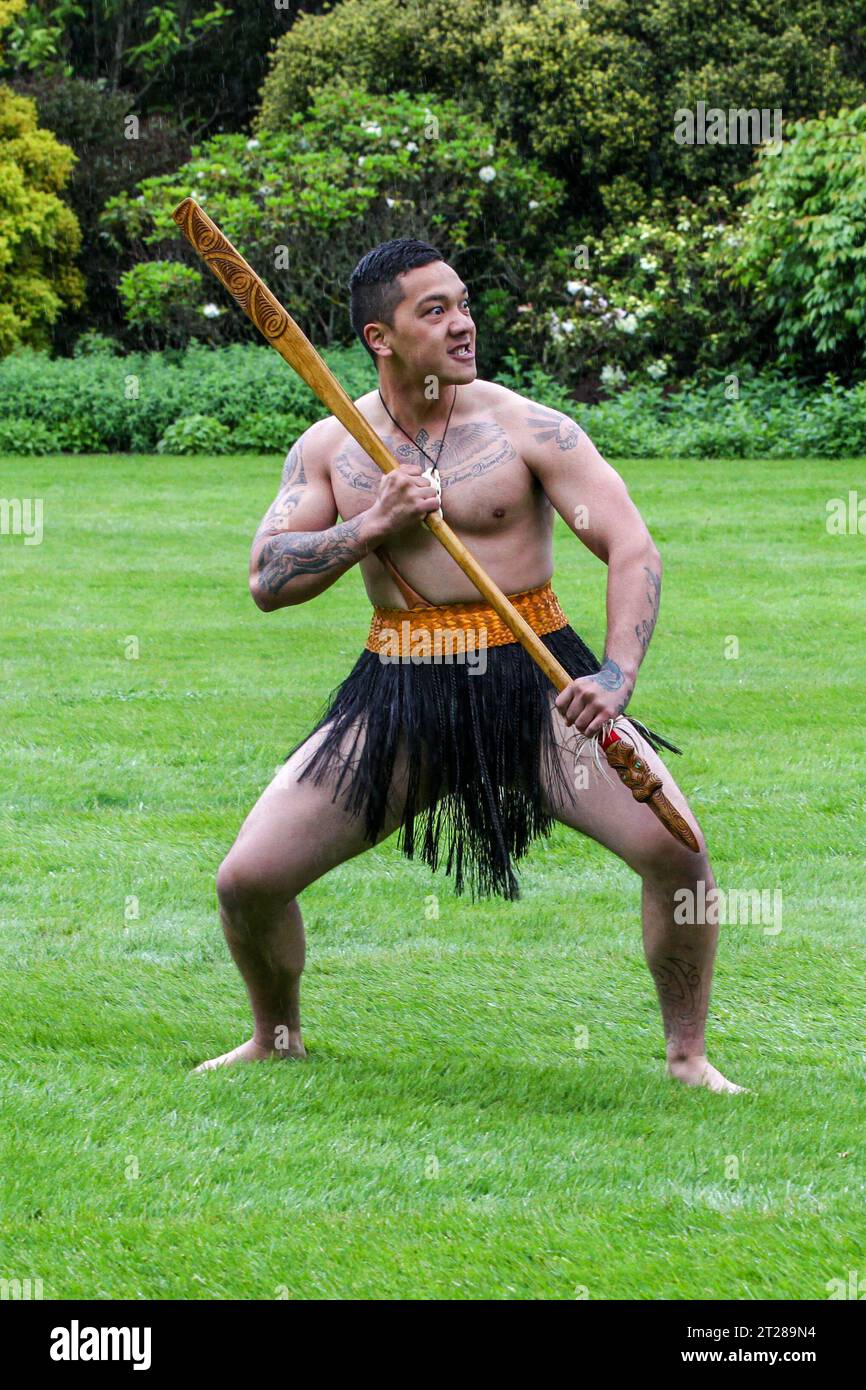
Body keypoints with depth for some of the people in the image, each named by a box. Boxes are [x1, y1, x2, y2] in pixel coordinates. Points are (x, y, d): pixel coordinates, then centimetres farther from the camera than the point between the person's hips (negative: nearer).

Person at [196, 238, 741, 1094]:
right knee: (247, 880, -6)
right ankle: (277, 1039, 23)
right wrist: (374, 526, -16)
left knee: (672, 846, -22)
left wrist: (617, 678, -26)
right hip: (400, 696, 2)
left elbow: (633, 550, -11)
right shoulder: (329, 448, 4)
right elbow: (266, 581, -2)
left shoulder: (526, 429, -6)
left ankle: (686, 1054, -1)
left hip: (536, 679, -2)